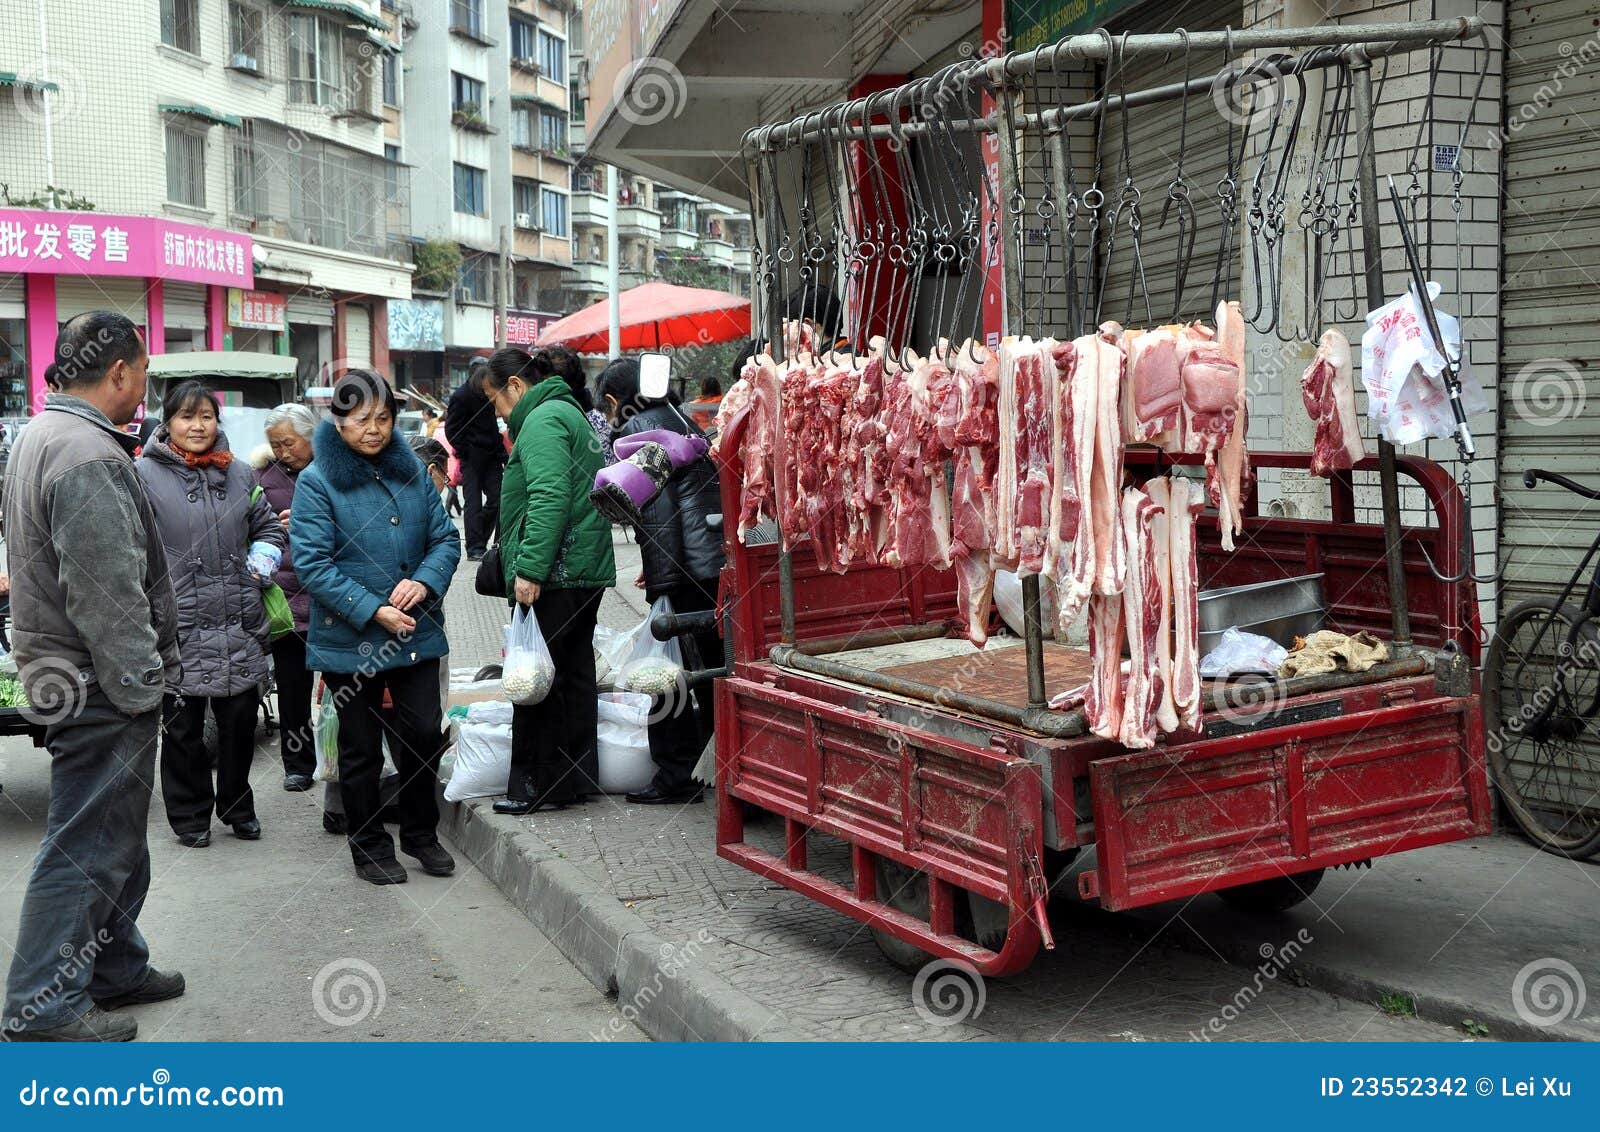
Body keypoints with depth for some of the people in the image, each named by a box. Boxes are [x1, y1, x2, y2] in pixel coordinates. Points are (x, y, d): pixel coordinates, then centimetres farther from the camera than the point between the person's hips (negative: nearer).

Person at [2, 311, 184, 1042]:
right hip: (100, 687, -11)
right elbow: (106, 595, -25)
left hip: (65, 675, 11)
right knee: (88, 844, -2)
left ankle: (115, 968, 31)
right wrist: (141, 686, -17)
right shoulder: (89, 457, -21)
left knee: (115, 837, 19)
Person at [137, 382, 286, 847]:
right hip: (180, 629, -4)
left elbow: (268, 527, 22)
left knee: (241, 720, 12)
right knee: (183, 727, 7)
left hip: (240, 627, 4)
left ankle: (237, 806, 30)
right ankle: (190, 814, 23)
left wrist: (261, 563, 5)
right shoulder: (145, 474, -5)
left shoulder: (237, 472, 10)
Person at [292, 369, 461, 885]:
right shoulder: (317, 482, -9)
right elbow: (312, 565, -15)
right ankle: (369, 847, 25)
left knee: (423, 735, 8)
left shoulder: (412, 471, 5)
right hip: (349, 641, -4)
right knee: (360, 749, 10)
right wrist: (373, 610, -21)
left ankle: (421, 833, 29)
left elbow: (446, 537, 7)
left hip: (417, 632, 4)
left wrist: (423, 581, -13)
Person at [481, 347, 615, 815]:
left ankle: (538, 785, 3)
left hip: (553, 575, -11)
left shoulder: (542, 421, -12)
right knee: (575, 674, 14)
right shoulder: (567, 412, 22)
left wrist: (529, 568, -25)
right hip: (585, 569, 11)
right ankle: (578, 776, 21)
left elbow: (549, 499, -24)